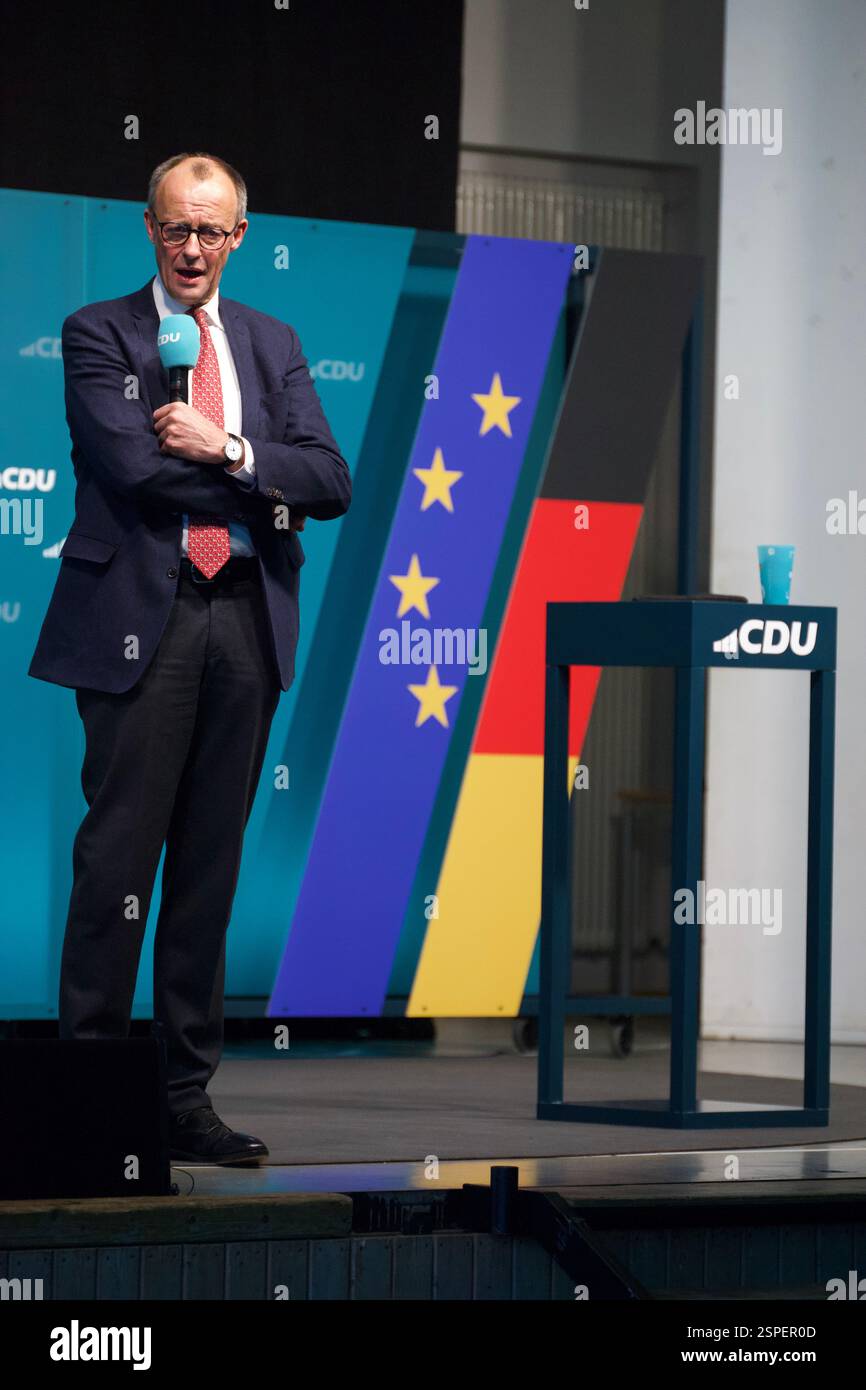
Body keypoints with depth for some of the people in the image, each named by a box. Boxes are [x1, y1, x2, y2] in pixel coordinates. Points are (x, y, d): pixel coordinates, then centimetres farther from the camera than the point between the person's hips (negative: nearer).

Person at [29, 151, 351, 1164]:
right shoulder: (99, 335, 3)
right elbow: (134, 466, -12)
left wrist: (227, 449, -10)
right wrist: (262, 484, -7)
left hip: (245, 621, 4)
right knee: (119, 857, -7)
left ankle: (185, 1098, 11)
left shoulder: (271, 345, 16)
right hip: (141, 618, -4)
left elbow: (330, 482, 5)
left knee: (209, 869, 6)